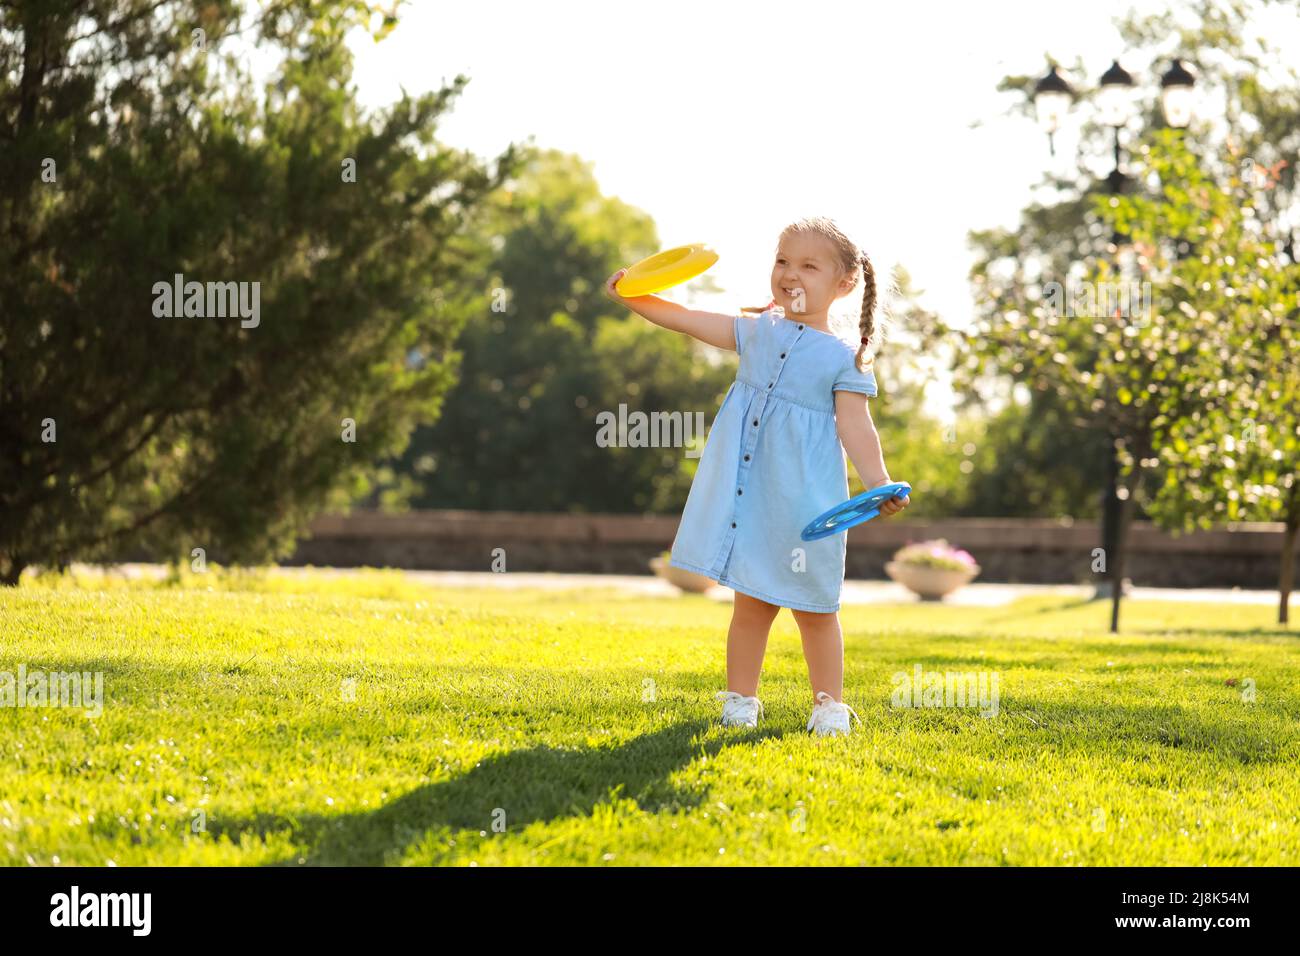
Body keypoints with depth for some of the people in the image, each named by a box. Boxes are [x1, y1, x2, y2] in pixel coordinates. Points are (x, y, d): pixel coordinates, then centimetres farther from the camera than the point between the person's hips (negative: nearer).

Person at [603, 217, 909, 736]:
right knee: (750, 605, 9)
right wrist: (632, 298, 0)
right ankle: (740, 700, 19)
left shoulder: (845, 359, -3)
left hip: (805, 505, -3)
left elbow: (855, 429, -7)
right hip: (749, 500, 3)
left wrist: (880, 486, -18)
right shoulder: (757, 333, 10)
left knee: (814, 609, 5)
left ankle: (829, 704, 17)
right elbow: (687, 320, 10)